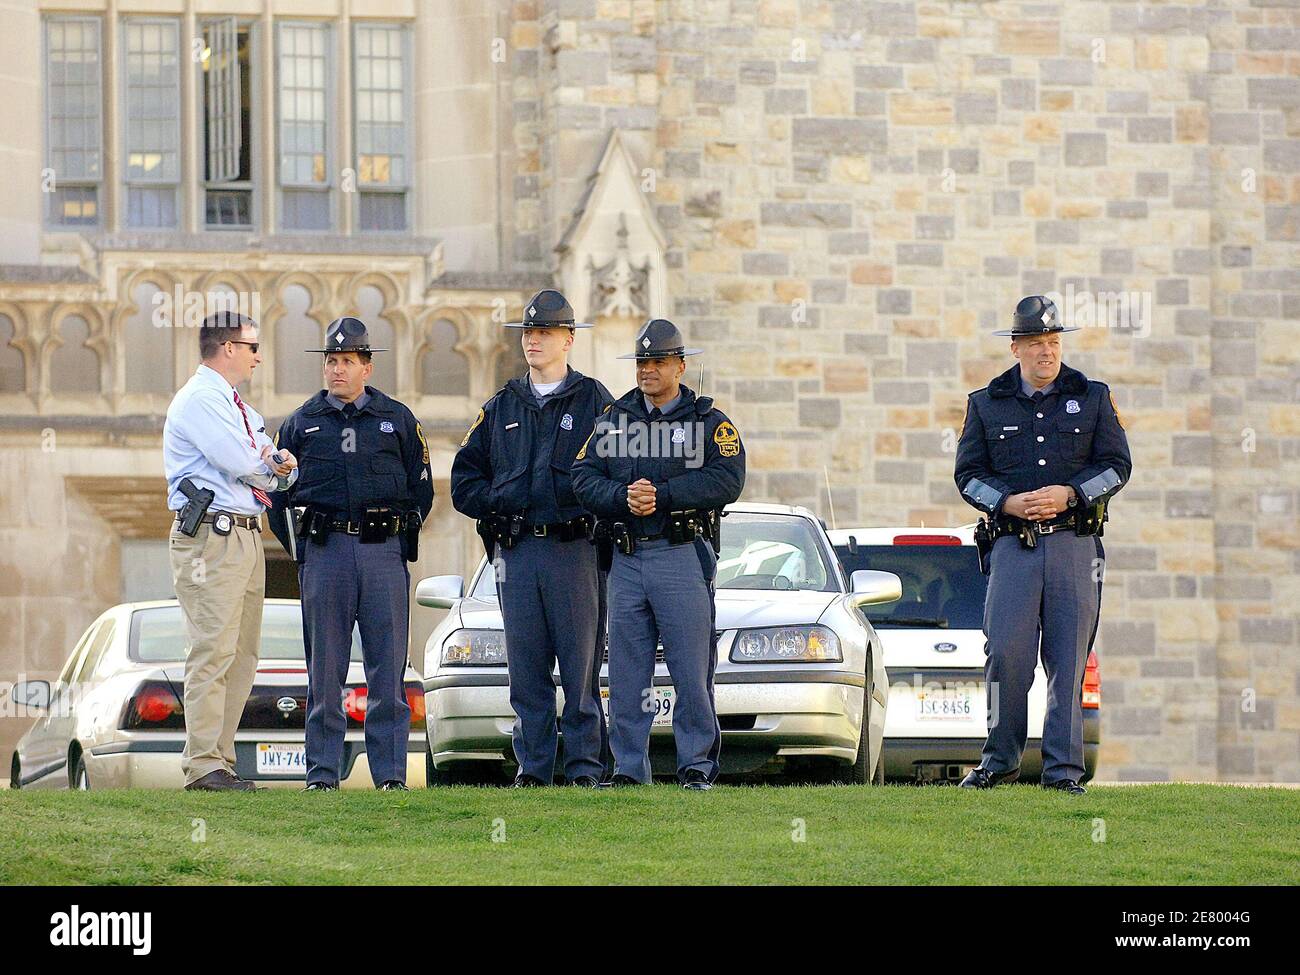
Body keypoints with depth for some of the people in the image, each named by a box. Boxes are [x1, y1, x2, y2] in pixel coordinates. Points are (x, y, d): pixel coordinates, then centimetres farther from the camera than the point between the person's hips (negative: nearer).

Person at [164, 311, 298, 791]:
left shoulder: (239, 407, 23)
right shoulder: (200, 400, -8)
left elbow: (275, 471, 19)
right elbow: (241, 464, -18)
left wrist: (281, 465, -5)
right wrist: (272, 466, 4)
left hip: (247, 535, 10)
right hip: (211, 538, -10)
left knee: (242, 654, 8)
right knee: (213, 652, -12)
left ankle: (221, 757, 11)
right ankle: (203, 765, -14)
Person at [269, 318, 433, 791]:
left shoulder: (398, 420, 10)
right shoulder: (301, 423, 10)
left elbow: (421, 487, 13)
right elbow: (276, 490, 11)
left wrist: (399, 538, 6)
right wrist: (301, 547, 4)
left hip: (384, 553, 0)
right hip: (324, 554, 0)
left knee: (388, 667, -2)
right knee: (324, 670, 1)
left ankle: (390, 772, 0)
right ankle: (322, 772, 4)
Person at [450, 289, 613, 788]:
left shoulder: (594, 401, 5)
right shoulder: (501, 407, 17)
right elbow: (464, 475, 17)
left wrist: (592, 509, -11)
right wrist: (496, 504, 2)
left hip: (575, 546, -4)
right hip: (515, 549, 4)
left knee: (581, 664, -4)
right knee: (525, 667, 3)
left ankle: (585, 765, -2)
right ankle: (532, 766, 6)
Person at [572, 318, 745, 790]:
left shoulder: (709, 422, 5)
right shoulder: (613, 421, 15)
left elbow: (727, 479, -11)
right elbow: (584, 478, 4)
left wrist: (661, 495, -17)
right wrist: (624, 498, -15)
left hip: (683, 556, -3)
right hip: (626, 560, 3)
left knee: (692, 671, -5)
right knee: (626, 674, 3)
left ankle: (697, 765, 0)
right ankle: (628, 767, 8)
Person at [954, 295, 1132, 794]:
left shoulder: (1092, 398, 10)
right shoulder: (986, 404, 11)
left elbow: (1117, 466, 7)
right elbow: (968, 473, 10)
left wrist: (1068, 494, -9)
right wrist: (1007, 502, -8)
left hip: (1075, 543, 0)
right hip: (1013, 543, 0)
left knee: (1069, 657, -2)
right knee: (1006, 650, -11)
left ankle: (1063, 767, 1)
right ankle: (1000, 759, 3)